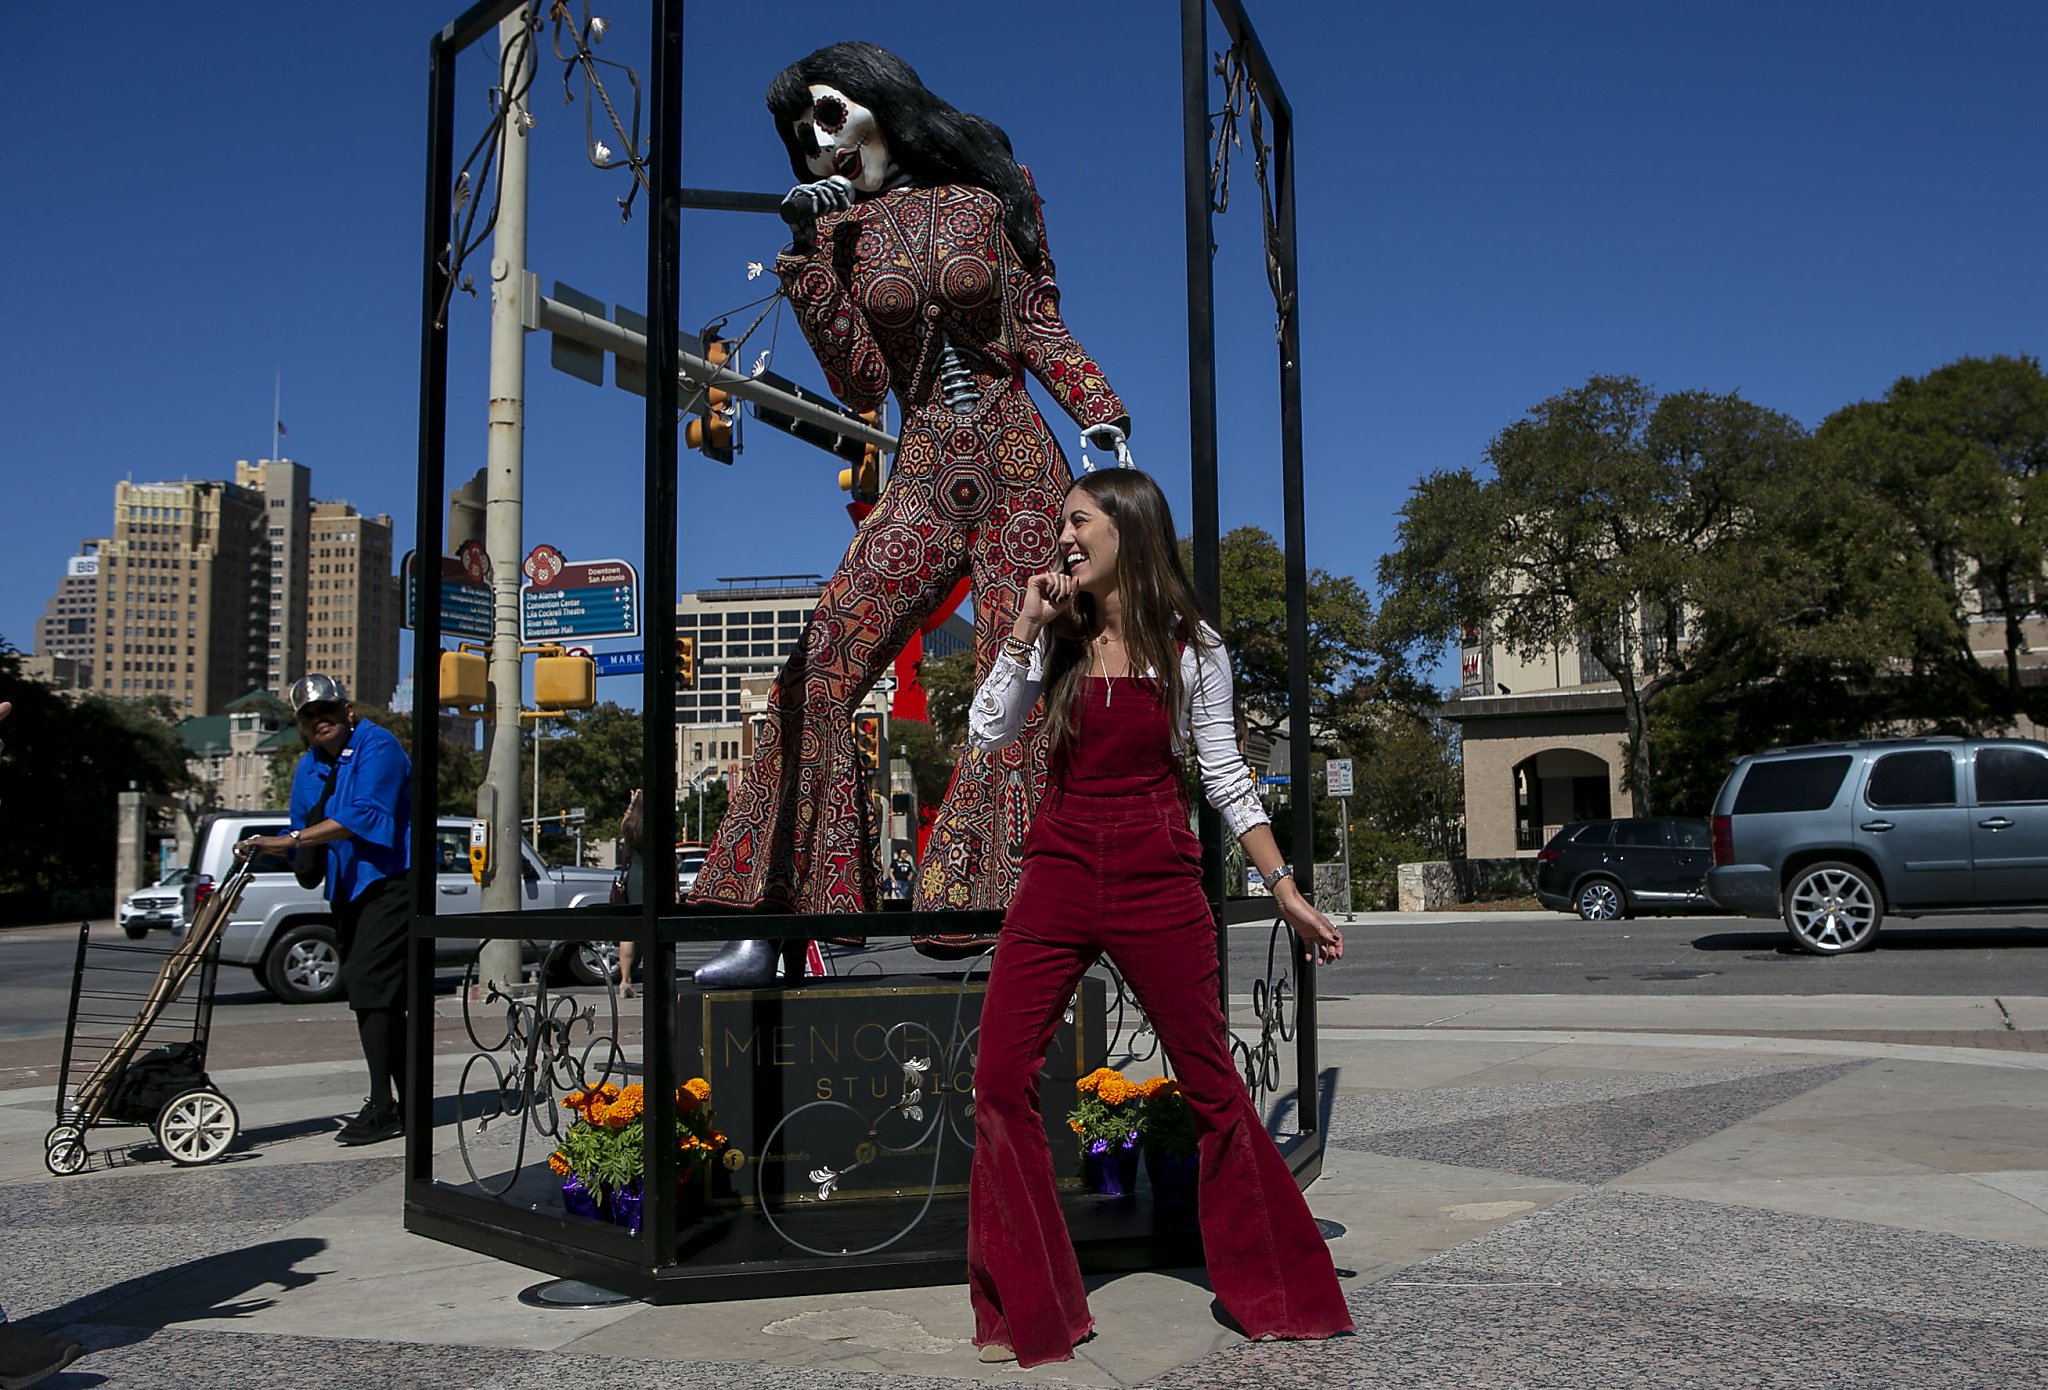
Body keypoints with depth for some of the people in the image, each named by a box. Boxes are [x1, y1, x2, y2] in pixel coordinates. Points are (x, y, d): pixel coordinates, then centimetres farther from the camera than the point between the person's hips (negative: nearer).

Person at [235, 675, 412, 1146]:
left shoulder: (376, 747, -12)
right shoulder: (307, 768, 14)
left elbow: (365, 814, -24)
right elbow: (304, 832, 15)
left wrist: (290, 839, -26)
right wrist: (261, 849, -6)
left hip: (389, 881, -9)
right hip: (348, 888, 9)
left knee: (367, 983, -17)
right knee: (387, 998, 12)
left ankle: (381, 1109, -14)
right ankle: (408, 1103, 19)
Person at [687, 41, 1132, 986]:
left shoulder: (989, 197, 6)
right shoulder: (841, 230, 10)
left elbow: (1040, 329, 10)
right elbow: (861, 383, 0)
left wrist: (1101, 415, -4)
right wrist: (809, 256, -5)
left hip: (1021, 472, -1)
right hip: (923, 483, 2)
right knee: (818, 676, -11)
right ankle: (767, 929, -5)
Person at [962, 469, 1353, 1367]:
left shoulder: (1190, 645, 0)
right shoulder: (1056, 636, 7)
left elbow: (1225, 779, 3)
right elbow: (986, 735, -3)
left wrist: (1285, 888, 0)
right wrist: (1023, 630, -9)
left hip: (1158, 879, -2)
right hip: (1058, 868, 3)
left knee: (1211, 1083, 5)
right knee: (1000, 1075, -4)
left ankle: (1272, 1291, 25)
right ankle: (1025, 1310, 13)